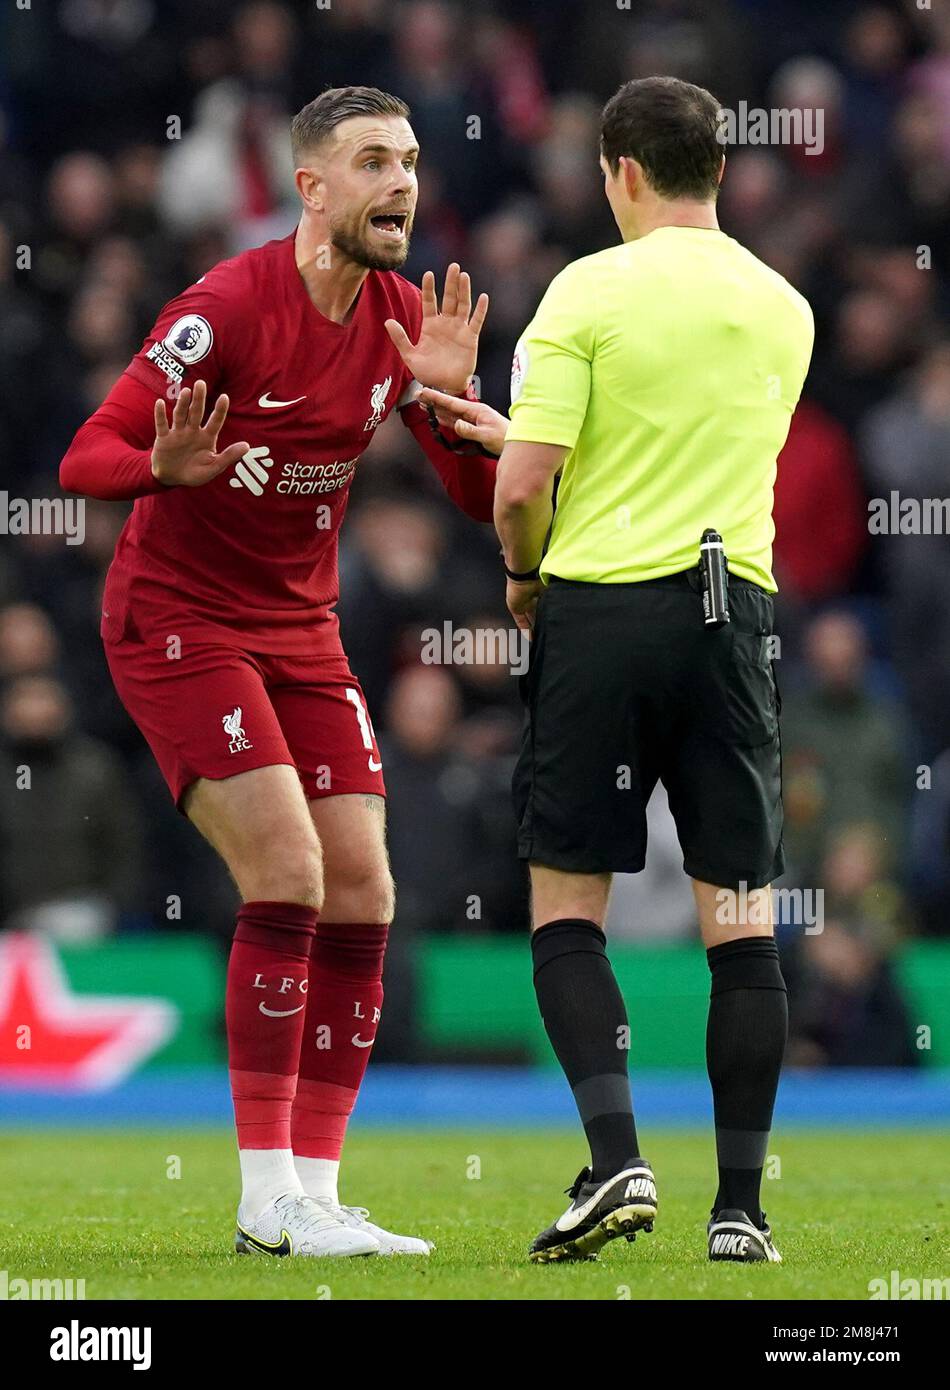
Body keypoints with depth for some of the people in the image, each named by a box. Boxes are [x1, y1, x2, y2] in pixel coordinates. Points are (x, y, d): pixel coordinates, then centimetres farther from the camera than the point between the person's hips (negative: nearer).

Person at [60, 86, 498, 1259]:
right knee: (287, 870, -18)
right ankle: (267, 1196, -13)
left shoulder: (404, 318, 0)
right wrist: (169, 467, -41)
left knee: (361, 894, -1)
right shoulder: (230, 306, -19)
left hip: (299, 626, 7)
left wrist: (449, 395, -17)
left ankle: (315, 1191, 6)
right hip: (175, 619, -7)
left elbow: (481, 497, 2)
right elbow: (84, 460, -19)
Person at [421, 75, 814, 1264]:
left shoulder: (591, 290, -6)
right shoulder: (782, 309, 10)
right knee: (741, 922, 4)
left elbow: (523, 488, -11)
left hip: (601, 608, -3)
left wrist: (524, 571, 11)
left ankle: (616, 1157, -12)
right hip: (732, 612, 4)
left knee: (567, 906, 5)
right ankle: (740, 1206, 3)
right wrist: (511, 431, 28)